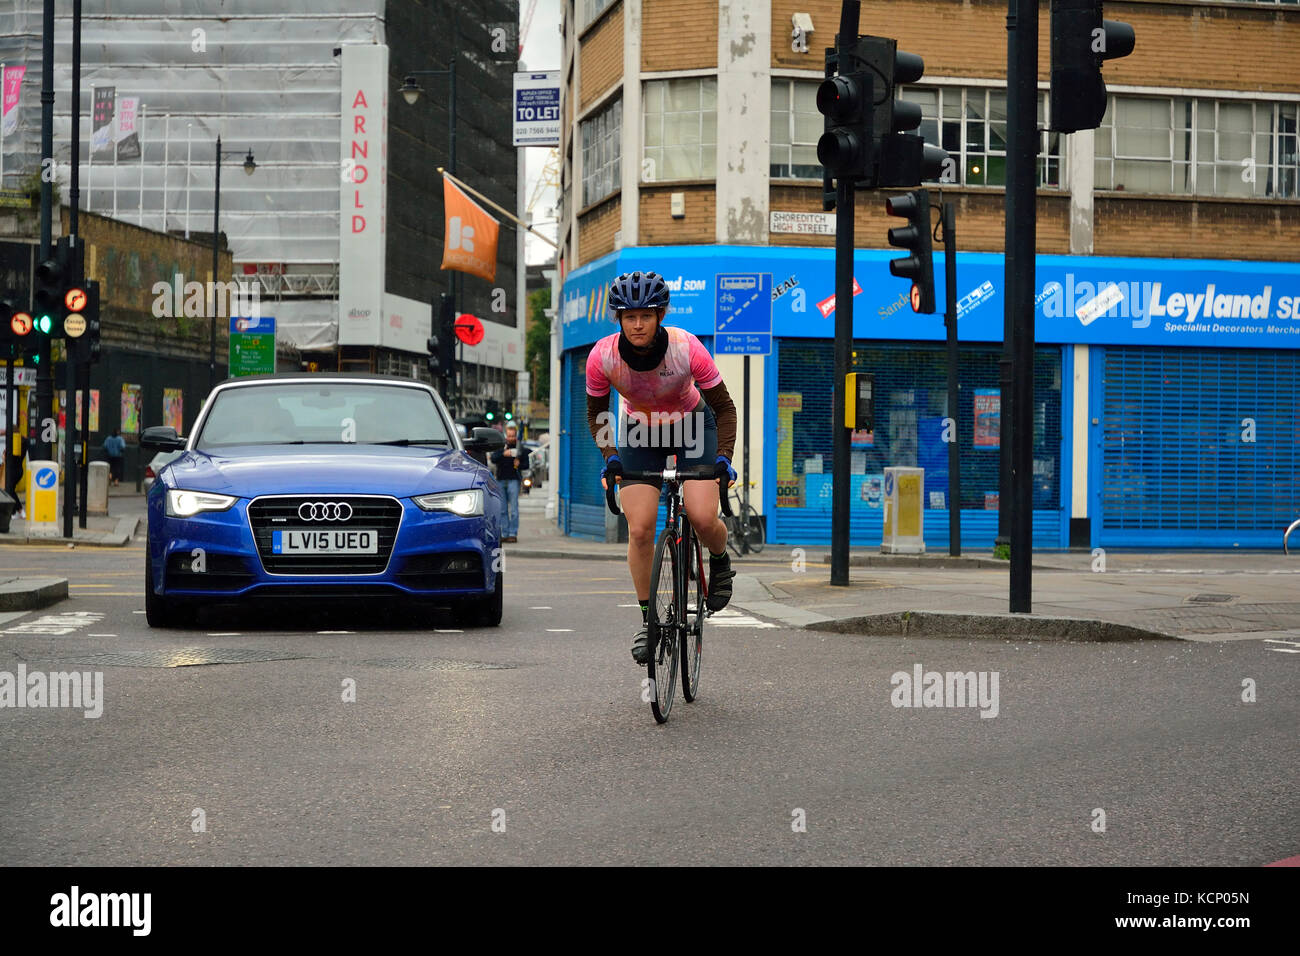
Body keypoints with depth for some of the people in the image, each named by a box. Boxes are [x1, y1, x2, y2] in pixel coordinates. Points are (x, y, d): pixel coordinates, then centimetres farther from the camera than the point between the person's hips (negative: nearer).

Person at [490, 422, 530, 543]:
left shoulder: (521, 449, 7)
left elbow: (526, 464, 8)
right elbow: (493, 459, -5)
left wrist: (519, 465, -13)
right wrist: (503, 454, -22)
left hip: (513, 480, -2)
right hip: (501, 480, 3)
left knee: (513, 509, -7)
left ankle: (513, 534, -7)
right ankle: (504, 533, 6)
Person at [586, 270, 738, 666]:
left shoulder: (687, 348, -29)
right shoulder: (603, 356, -24)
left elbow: (724, 408, -16)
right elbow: (596, 412, -5)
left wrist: (723, 455, -27)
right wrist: (610, 456, -18)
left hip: (692, 426, -1)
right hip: (641, 433, 2)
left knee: (702, 518, -21)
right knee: (639, 529, -14)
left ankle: (720, 562, 14)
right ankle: (648, 618, 3)